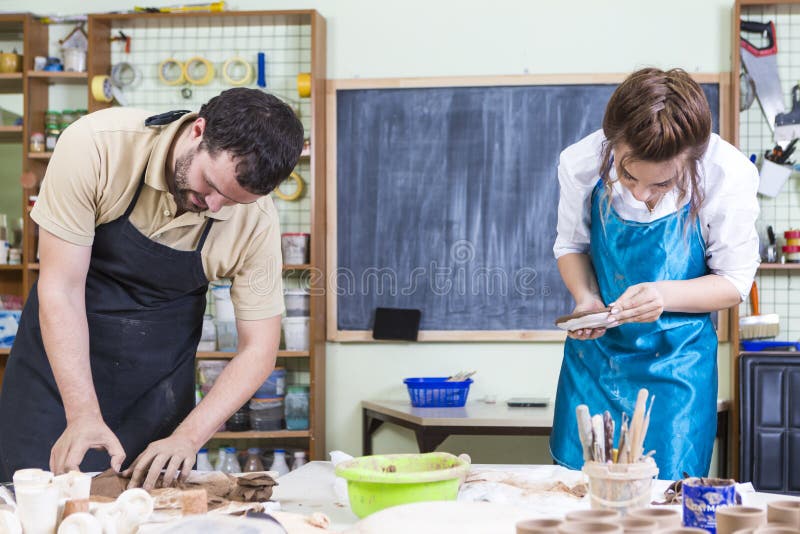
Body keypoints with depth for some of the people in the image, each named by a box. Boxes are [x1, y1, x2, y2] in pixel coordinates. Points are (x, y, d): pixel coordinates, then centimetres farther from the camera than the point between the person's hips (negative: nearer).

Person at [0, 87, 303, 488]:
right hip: (61, 353, -1)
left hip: (159, 382, 1)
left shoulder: (256, 219, -19)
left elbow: (258, 349, -11)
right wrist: (83, 414, -30)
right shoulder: (96, 145, -25)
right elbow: (60, 288, -23)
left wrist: (188, 438, -24)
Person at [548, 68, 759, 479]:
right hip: (595, 350, 2)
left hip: (677, 360, -2)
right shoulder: (581, 163, -16)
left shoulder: (729, 176, -21)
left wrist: (665, 296, -26)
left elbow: (735, 280, -9)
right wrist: (586, 297, -17)